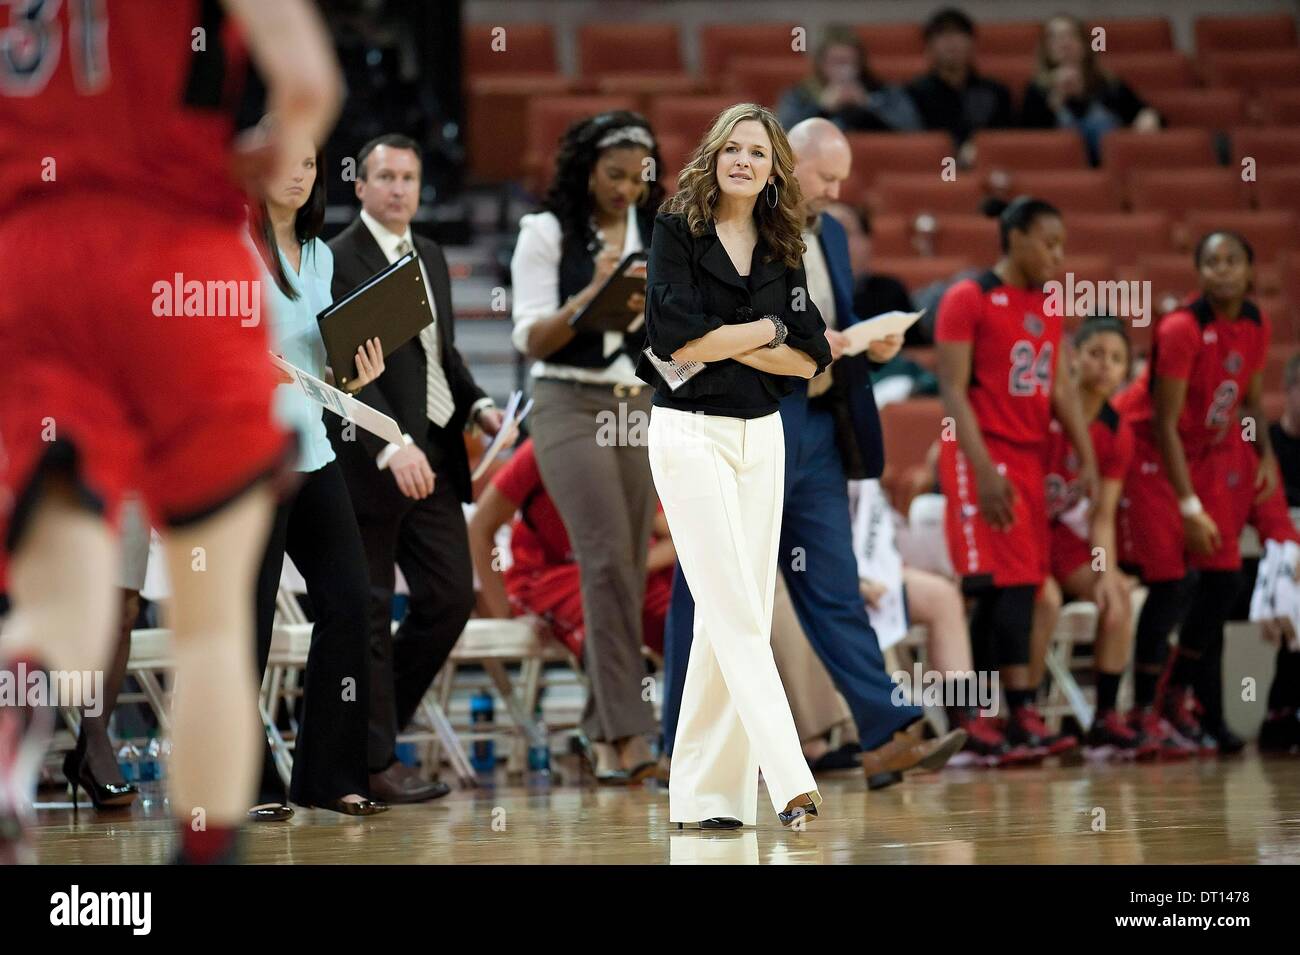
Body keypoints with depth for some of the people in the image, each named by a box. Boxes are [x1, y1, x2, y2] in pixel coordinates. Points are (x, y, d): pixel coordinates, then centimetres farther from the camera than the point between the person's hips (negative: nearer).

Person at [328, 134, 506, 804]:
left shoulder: (431, 258, 17)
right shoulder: (336, 262, -10)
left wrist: (477, 405, 9)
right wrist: (391, 445, -30)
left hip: (433, 456, 8)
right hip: (370, 461, -8)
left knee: (451, 596, 7)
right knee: (370, 610, -1)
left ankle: (371, 718, 23)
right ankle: (376, 762, 4)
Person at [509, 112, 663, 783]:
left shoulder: (658, 234, 10)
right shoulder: (546, 233, -2)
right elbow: (531, 341, -6)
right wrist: (590, 297, -20)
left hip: (640, 407, 5)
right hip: (570, 406, -5)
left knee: (629, 569, 2)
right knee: (608, 557, -18)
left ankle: (606, 739, 7)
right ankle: (629, 732, -23)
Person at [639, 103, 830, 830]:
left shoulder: (783, 251, 10)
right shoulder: (677, 231, -3)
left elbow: (810, 358, 3)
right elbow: (675, 335, -15)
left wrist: (720, 345, -10)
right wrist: (768, 330, -6)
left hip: (761, 438, 5)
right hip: (691, 435, -5)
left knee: (731, 618, 5)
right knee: (738, 613, -11)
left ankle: (705, 794, 9)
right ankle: (790, 782, -19)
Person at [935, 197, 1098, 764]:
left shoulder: (1048, 307, 14)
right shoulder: (967, 301, -8)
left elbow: (1060, 389, 16)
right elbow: (953, 389, -13)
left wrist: (1087, 461, 7)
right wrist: (983, 470, -20)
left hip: (1030, 460, 7)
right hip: (983, 460, -7)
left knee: (998, 591, 6)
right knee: (1012, 583, -13)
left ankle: (974, 719, 8)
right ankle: (1023, 717, -14)